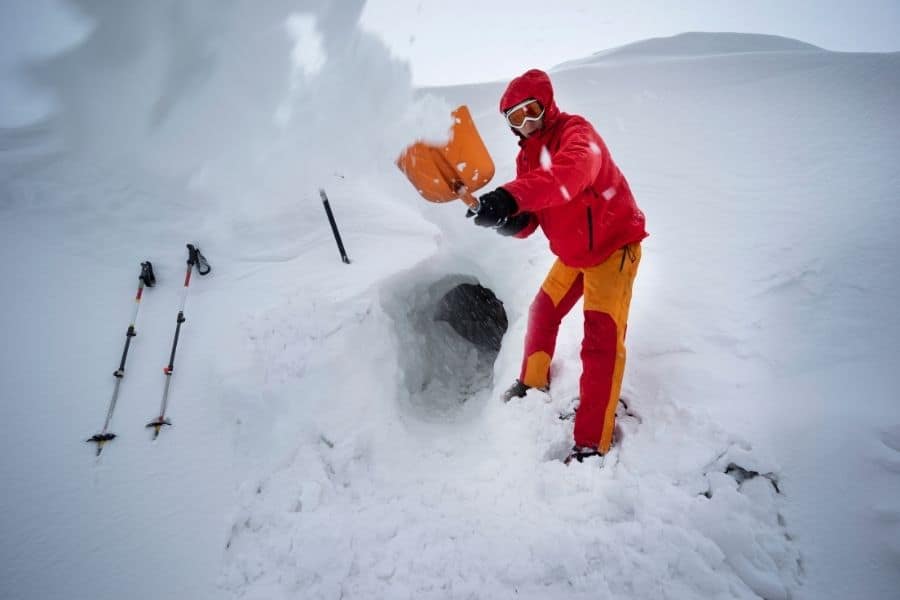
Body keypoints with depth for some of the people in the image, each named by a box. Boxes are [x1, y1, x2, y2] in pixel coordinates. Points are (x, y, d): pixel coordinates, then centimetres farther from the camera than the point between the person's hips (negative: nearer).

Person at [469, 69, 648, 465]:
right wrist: (512, 220, -27)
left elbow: (570, 171, -46)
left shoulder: (575, 131, -20)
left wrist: (511, 196, -60)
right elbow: (529, 221, -2)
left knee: (602, 338, -15)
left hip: (613, 244, -8)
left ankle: (592, 443, -8)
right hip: (572, 252, 8)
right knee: (543, 313, 18)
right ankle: (533, 384, 42)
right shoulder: (527, 155, 4)